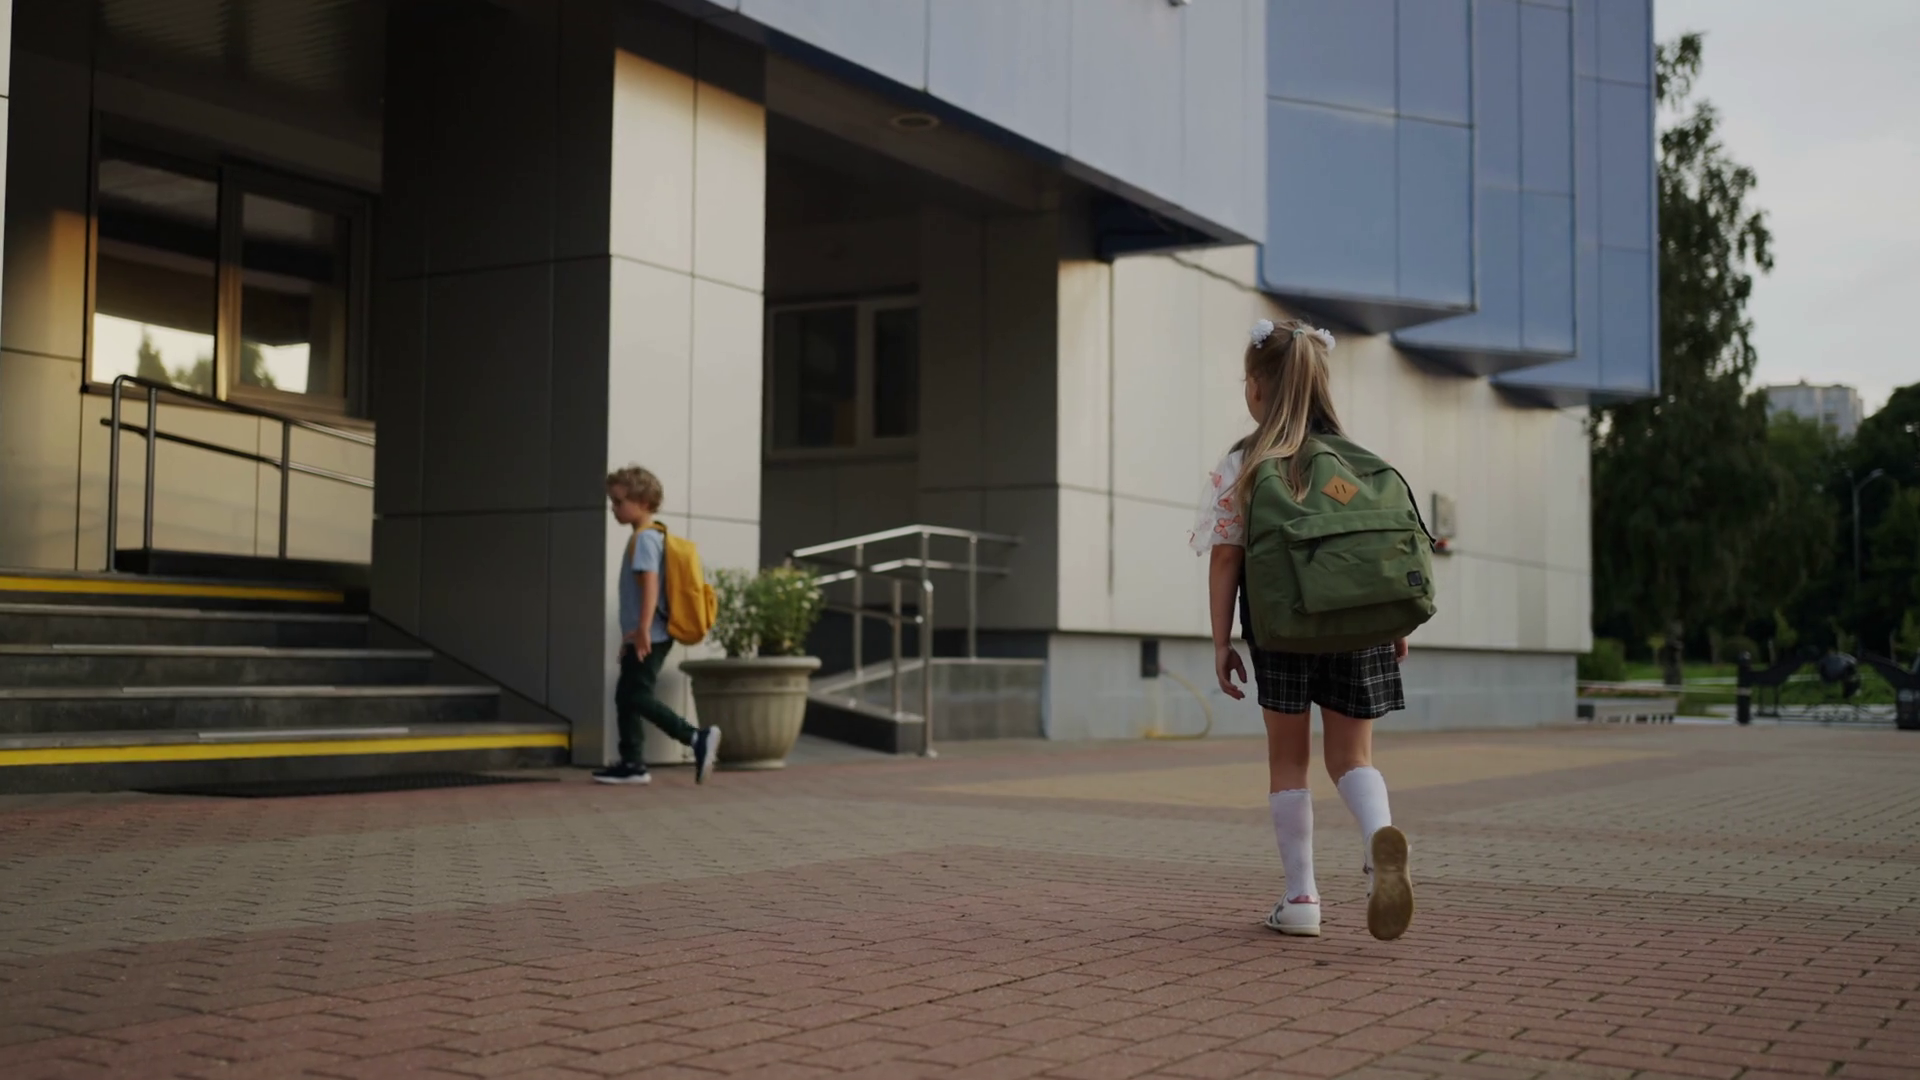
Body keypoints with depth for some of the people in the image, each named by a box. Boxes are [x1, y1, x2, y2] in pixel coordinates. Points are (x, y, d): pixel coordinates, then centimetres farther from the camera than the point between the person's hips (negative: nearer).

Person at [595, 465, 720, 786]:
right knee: (626, 696, 12)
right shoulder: (645, 537, 17)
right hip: (642, 637, 10)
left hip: (650, 637, -10)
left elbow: (650, 582, -25)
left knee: (638, 696, -10)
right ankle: (632, 763, 15)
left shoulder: (644, 538, -14)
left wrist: (643, 628, -31)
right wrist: (631, 634, 27)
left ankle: (698, 738, -14)